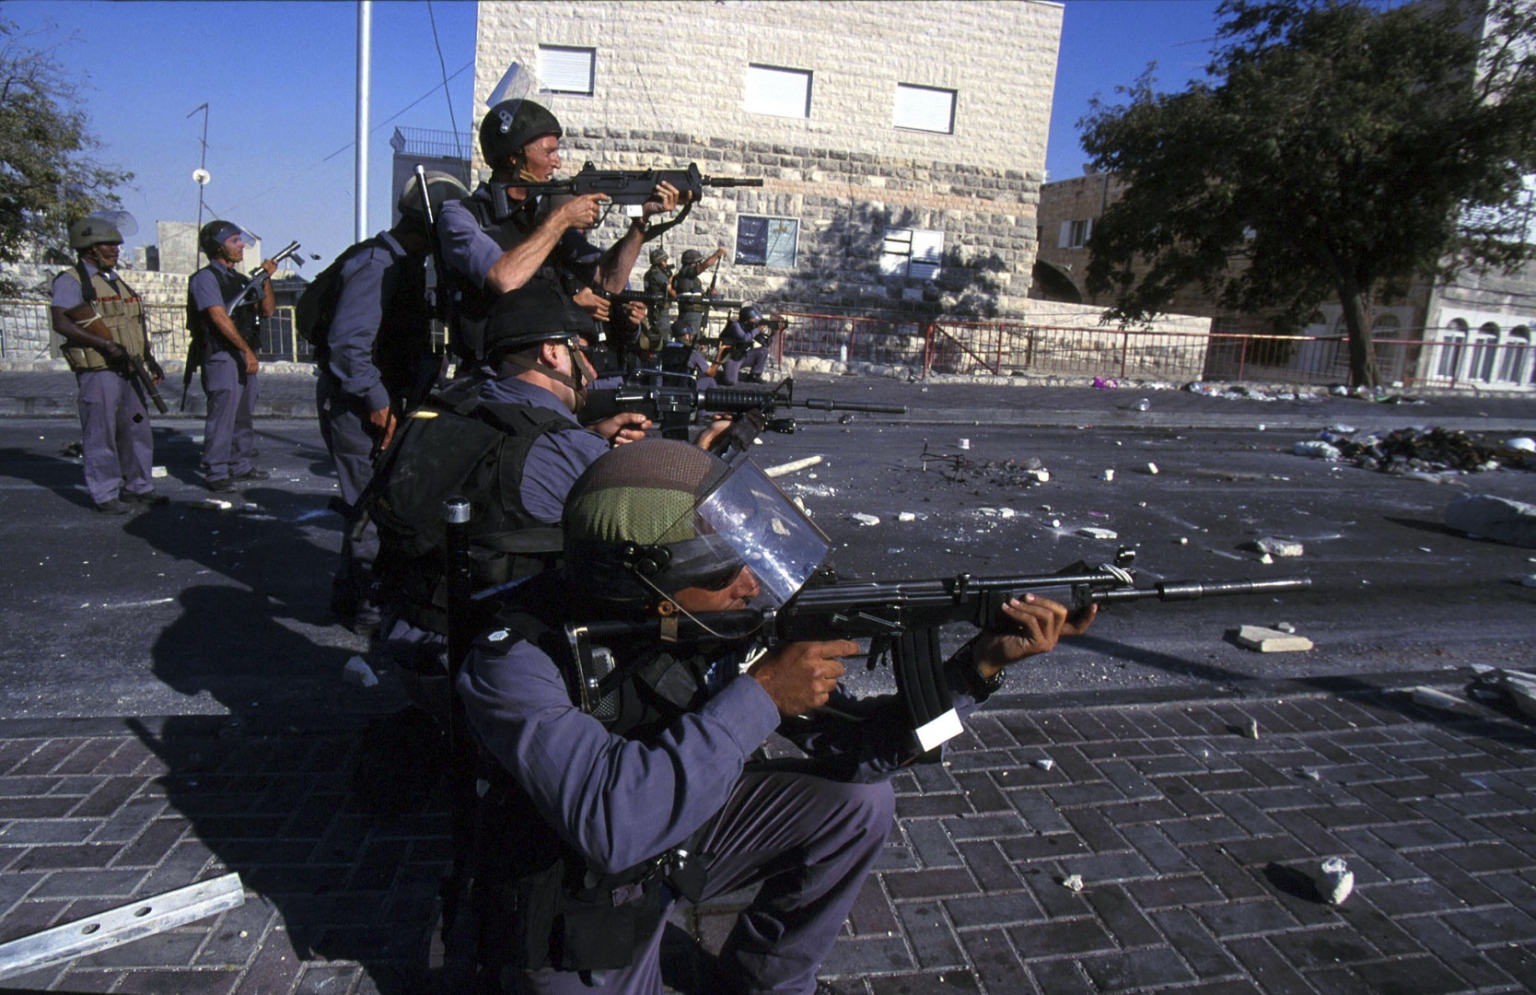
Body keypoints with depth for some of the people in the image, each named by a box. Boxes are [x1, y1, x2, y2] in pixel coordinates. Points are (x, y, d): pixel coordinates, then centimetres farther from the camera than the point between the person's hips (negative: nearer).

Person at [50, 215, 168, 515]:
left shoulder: (116, 280, 19)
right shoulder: (70, 280, -5)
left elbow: (136, 324, 24)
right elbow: (61, 323, -17)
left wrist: (150, 360, 20)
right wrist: (104, 344, -26)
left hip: (127, 369, 8)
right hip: (98, 371, -8)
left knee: (137, 430, 11)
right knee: (101, 433, -2)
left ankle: (138, 488, 23)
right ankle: (106, 496, 4)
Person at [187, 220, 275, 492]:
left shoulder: (239, 279, 19)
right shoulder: (205, 277, -7)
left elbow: (267, 310, 15)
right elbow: (219, 318, -16)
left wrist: (266, 279, 3)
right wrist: (247, 350, -21)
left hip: (244, 356, 8)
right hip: (220, 356, -8)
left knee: (243, 416, 13)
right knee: (222, 415, -9)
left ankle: (240, 466, 23)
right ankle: (216, 474, -4)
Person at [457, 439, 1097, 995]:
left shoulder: (723, 627, -15)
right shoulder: (517, 662, -30)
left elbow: (855, 748, -12)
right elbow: (612, 823, -43)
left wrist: (982, 663, -24)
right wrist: (758, 695, -38)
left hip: (679, 835, 5)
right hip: (576, 917, -4)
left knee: (859, 801, -5)